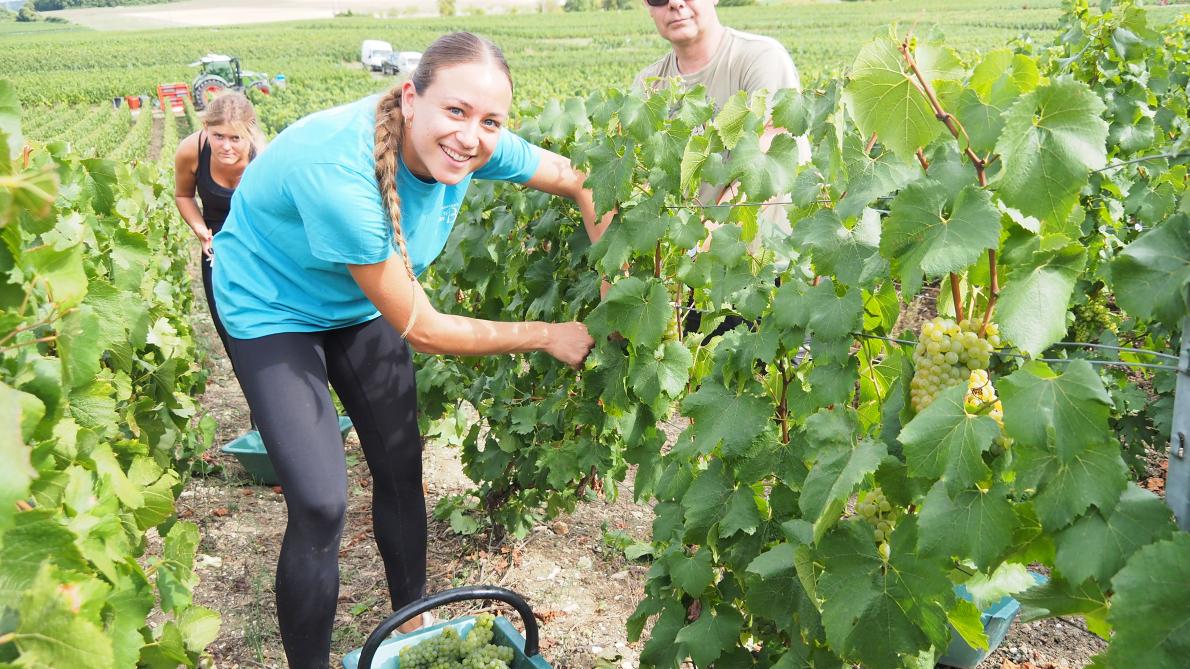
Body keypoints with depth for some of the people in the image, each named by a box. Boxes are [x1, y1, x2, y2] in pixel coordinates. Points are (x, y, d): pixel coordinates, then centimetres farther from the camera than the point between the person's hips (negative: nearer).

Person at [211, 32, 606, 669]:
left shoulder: (470, 145, -22)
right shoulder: (341, 171, -40)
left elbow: (581, 181, -6)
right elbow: (420, 330, -31)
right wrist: (548, 336, -22)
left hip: (358, 303, 6)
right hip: (273, 309, -6)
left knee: (401, 467, 10)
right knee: (321, 504, -14)